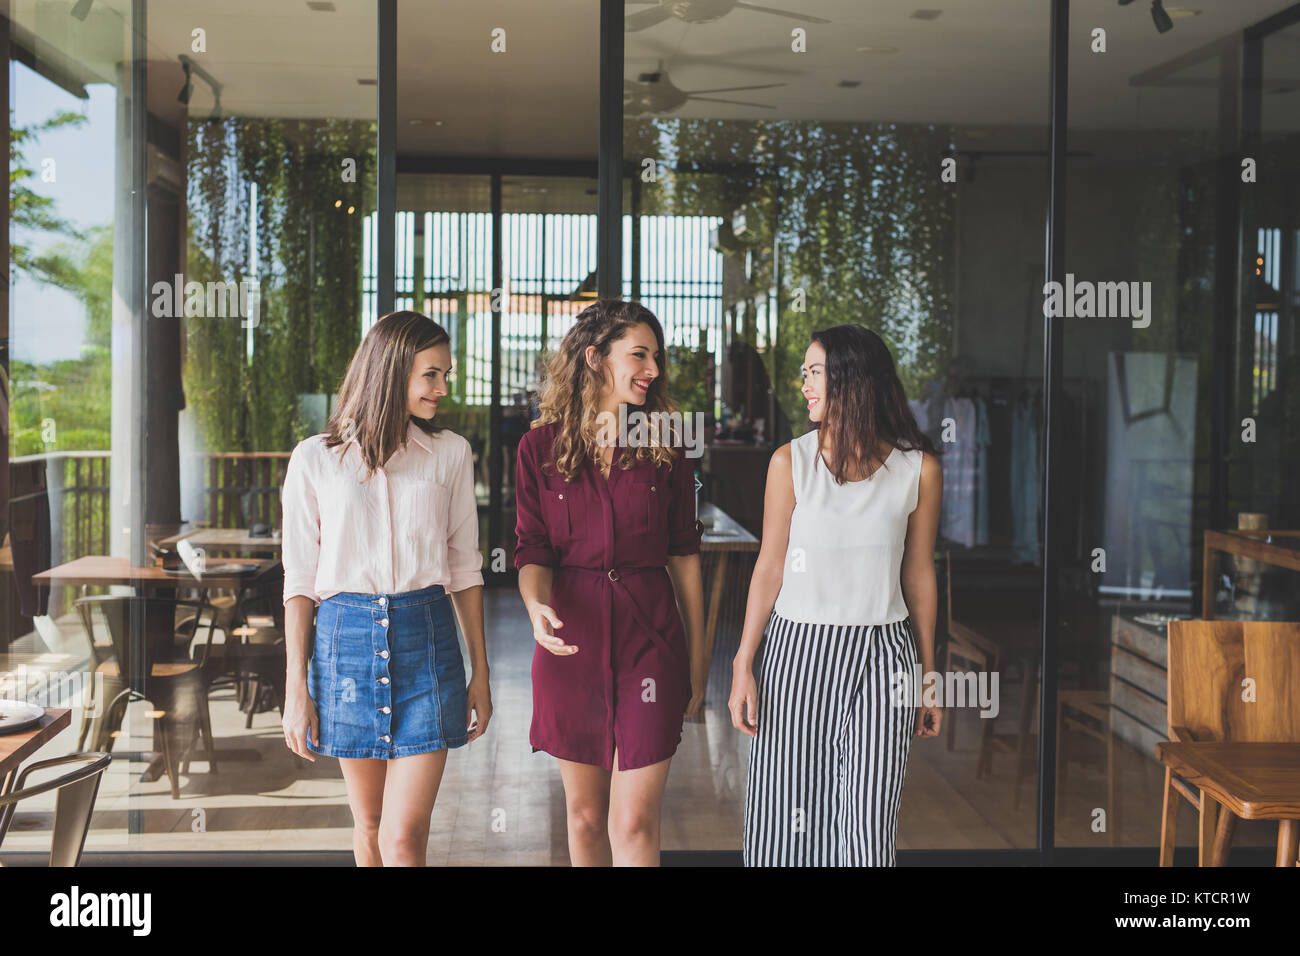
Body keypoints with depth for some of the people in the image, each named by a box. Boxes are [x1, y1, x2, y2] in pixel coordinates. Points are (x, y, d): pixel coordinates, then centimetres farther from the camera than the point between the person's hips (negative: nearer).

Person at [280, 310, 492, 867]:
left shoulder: (450, 453, 5)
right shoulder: (315, 459, 2)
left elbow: (464, 567, 9)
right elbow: (299, 580, 3)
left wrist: (480, 672, 9)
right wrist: (296, 689, 0)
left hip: (426, 638, 0)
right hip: (346, 638, 0)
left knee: (405, 836, -6)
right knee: (369, 827, 12)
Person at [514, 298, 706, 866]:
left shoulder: (665, 448, 4)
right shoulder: (541, 446, 2)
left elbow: (683, 555, 7)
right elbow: (533, 552, 0)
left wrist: (697, 656, 7)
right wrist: (537, 606, -22)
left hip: (650, 638, -1)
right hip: (571, 640, 1)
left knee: (633, 823, -5)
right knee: (584, 814, 12)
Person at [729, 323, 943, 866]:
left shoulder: (919, 469, 0)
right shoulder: (791, 462, -1)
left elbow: (919, 576, 7)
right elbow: (769, 568, 2)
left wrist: (928, 676, 12)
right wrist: (743, 667, -2)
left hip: (882, 657, 0)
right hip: (799, 650, 0)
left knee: (868, 823, 1)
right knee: (788, 815, 5)